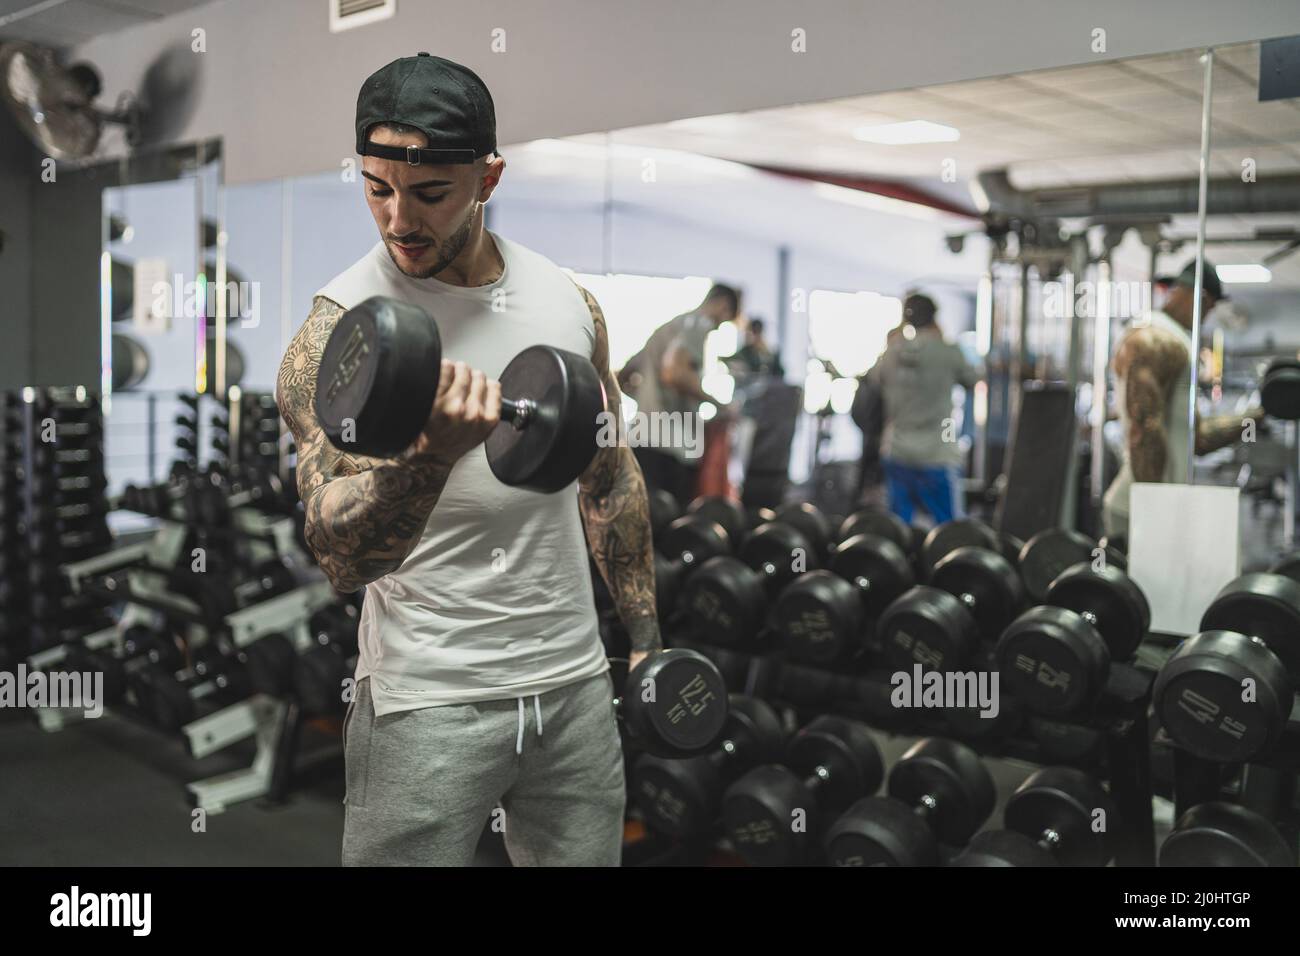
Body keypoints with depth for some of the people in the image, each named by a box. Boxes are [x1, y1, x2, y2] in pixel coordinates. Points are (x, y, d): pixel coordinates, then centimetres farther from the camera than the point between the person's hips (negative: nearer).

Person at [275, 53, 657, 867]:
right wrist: (433, 450, -39)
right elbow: (340, 556, -20)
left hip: (575, 683, 5)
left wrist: (646, 636, 14)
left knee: (588, 854, 17)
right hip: (429, 700, -4)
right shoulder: (340, 329, -12)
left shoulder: (569, 301, 2)